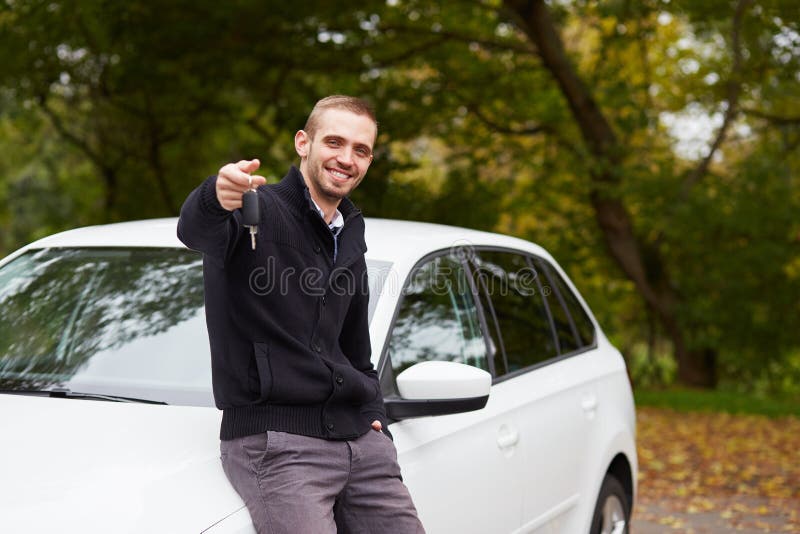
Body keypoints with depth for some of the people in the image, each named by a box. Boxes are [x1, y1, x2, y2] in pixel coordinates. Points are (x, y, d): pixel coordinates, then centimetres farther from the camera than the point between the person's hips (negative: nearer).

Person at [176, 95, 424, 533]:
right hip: (273, 440, -6)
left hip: (355, 434, 7)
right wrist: (216, 198, -52)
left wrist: (375, 418, 14)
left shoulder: (351, 237, 18)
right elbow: (195, 230, -30)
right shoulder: (259, 210, -5)